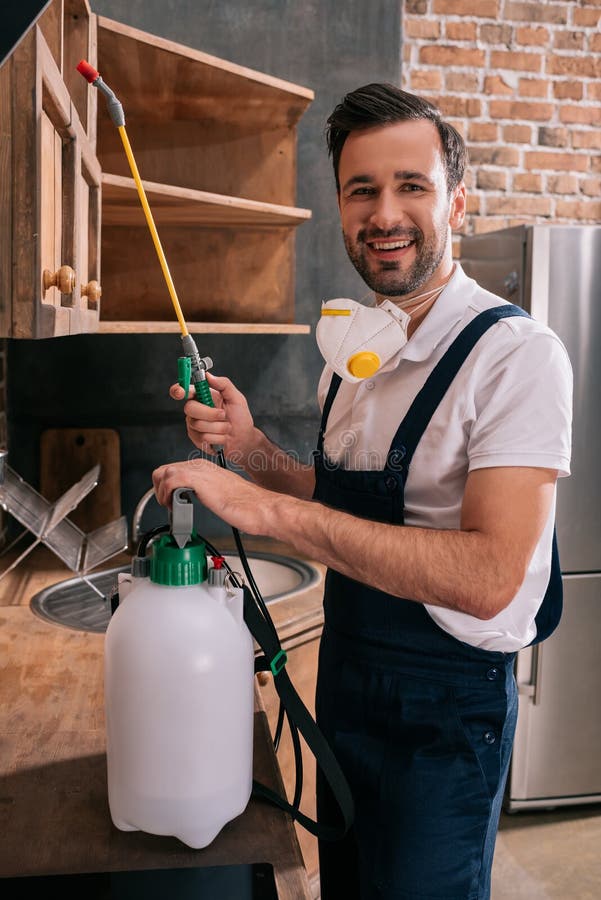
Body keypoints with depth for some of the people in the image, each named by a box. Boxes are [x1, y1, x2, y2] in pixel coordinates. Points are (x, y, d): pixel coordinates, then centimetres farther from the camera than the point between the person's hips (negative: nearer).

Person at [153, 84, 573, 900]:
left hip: (445, 702, -7)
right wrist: (251, 449, -6)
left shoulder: (517, 353, -21)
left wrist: (270, 509, -34)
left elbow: (488, 576, -31)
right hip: (345, 674, 7)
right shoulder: (352, 351, 3)